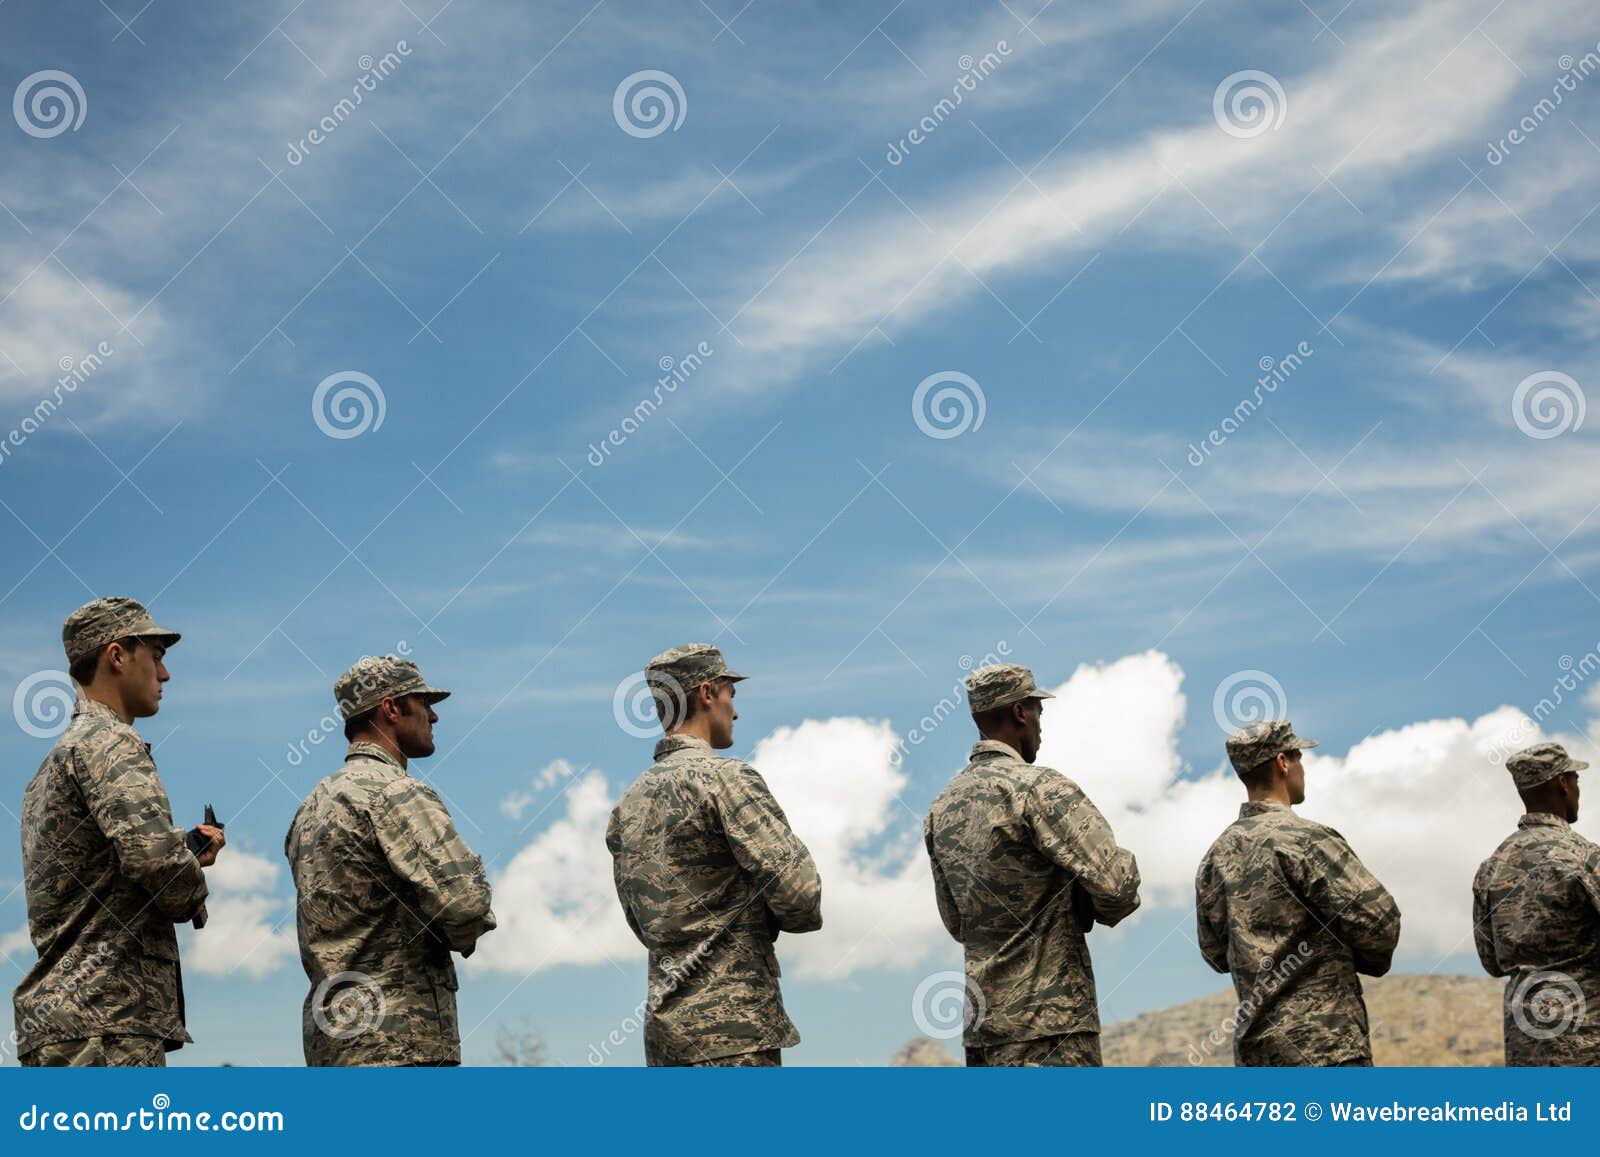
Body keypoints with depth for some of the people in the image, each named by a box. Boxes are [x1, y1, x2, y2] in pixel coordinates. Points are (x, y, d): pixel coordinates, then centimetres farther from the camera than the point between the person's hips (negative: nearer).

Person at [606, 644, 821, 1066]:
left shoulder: (629, 802, 15)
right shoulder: (727, 779, -10)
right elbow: (799, 895, -16)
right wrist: (764, 919, 6)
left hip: (662, 1023, 8)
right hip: (734, 1028, -8)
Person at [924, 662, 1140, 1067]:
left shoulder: (942, 807, 13)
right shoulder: (1040, 788, -12)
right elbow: (1116, 882, -19)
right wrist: (1104, 911, 2)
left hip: (980, 1019, 8)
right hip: (1049, 1022, -8)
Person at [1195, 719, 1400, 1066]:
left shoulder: (1217, 855, 12)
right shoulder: (1305, 840, -12)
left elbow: (1215, 953, 18)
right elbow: (1378, 919, -12)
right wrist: (1357, 959, 8)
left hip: (1253, 1044, 8)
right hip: (1323, 1040, -8)